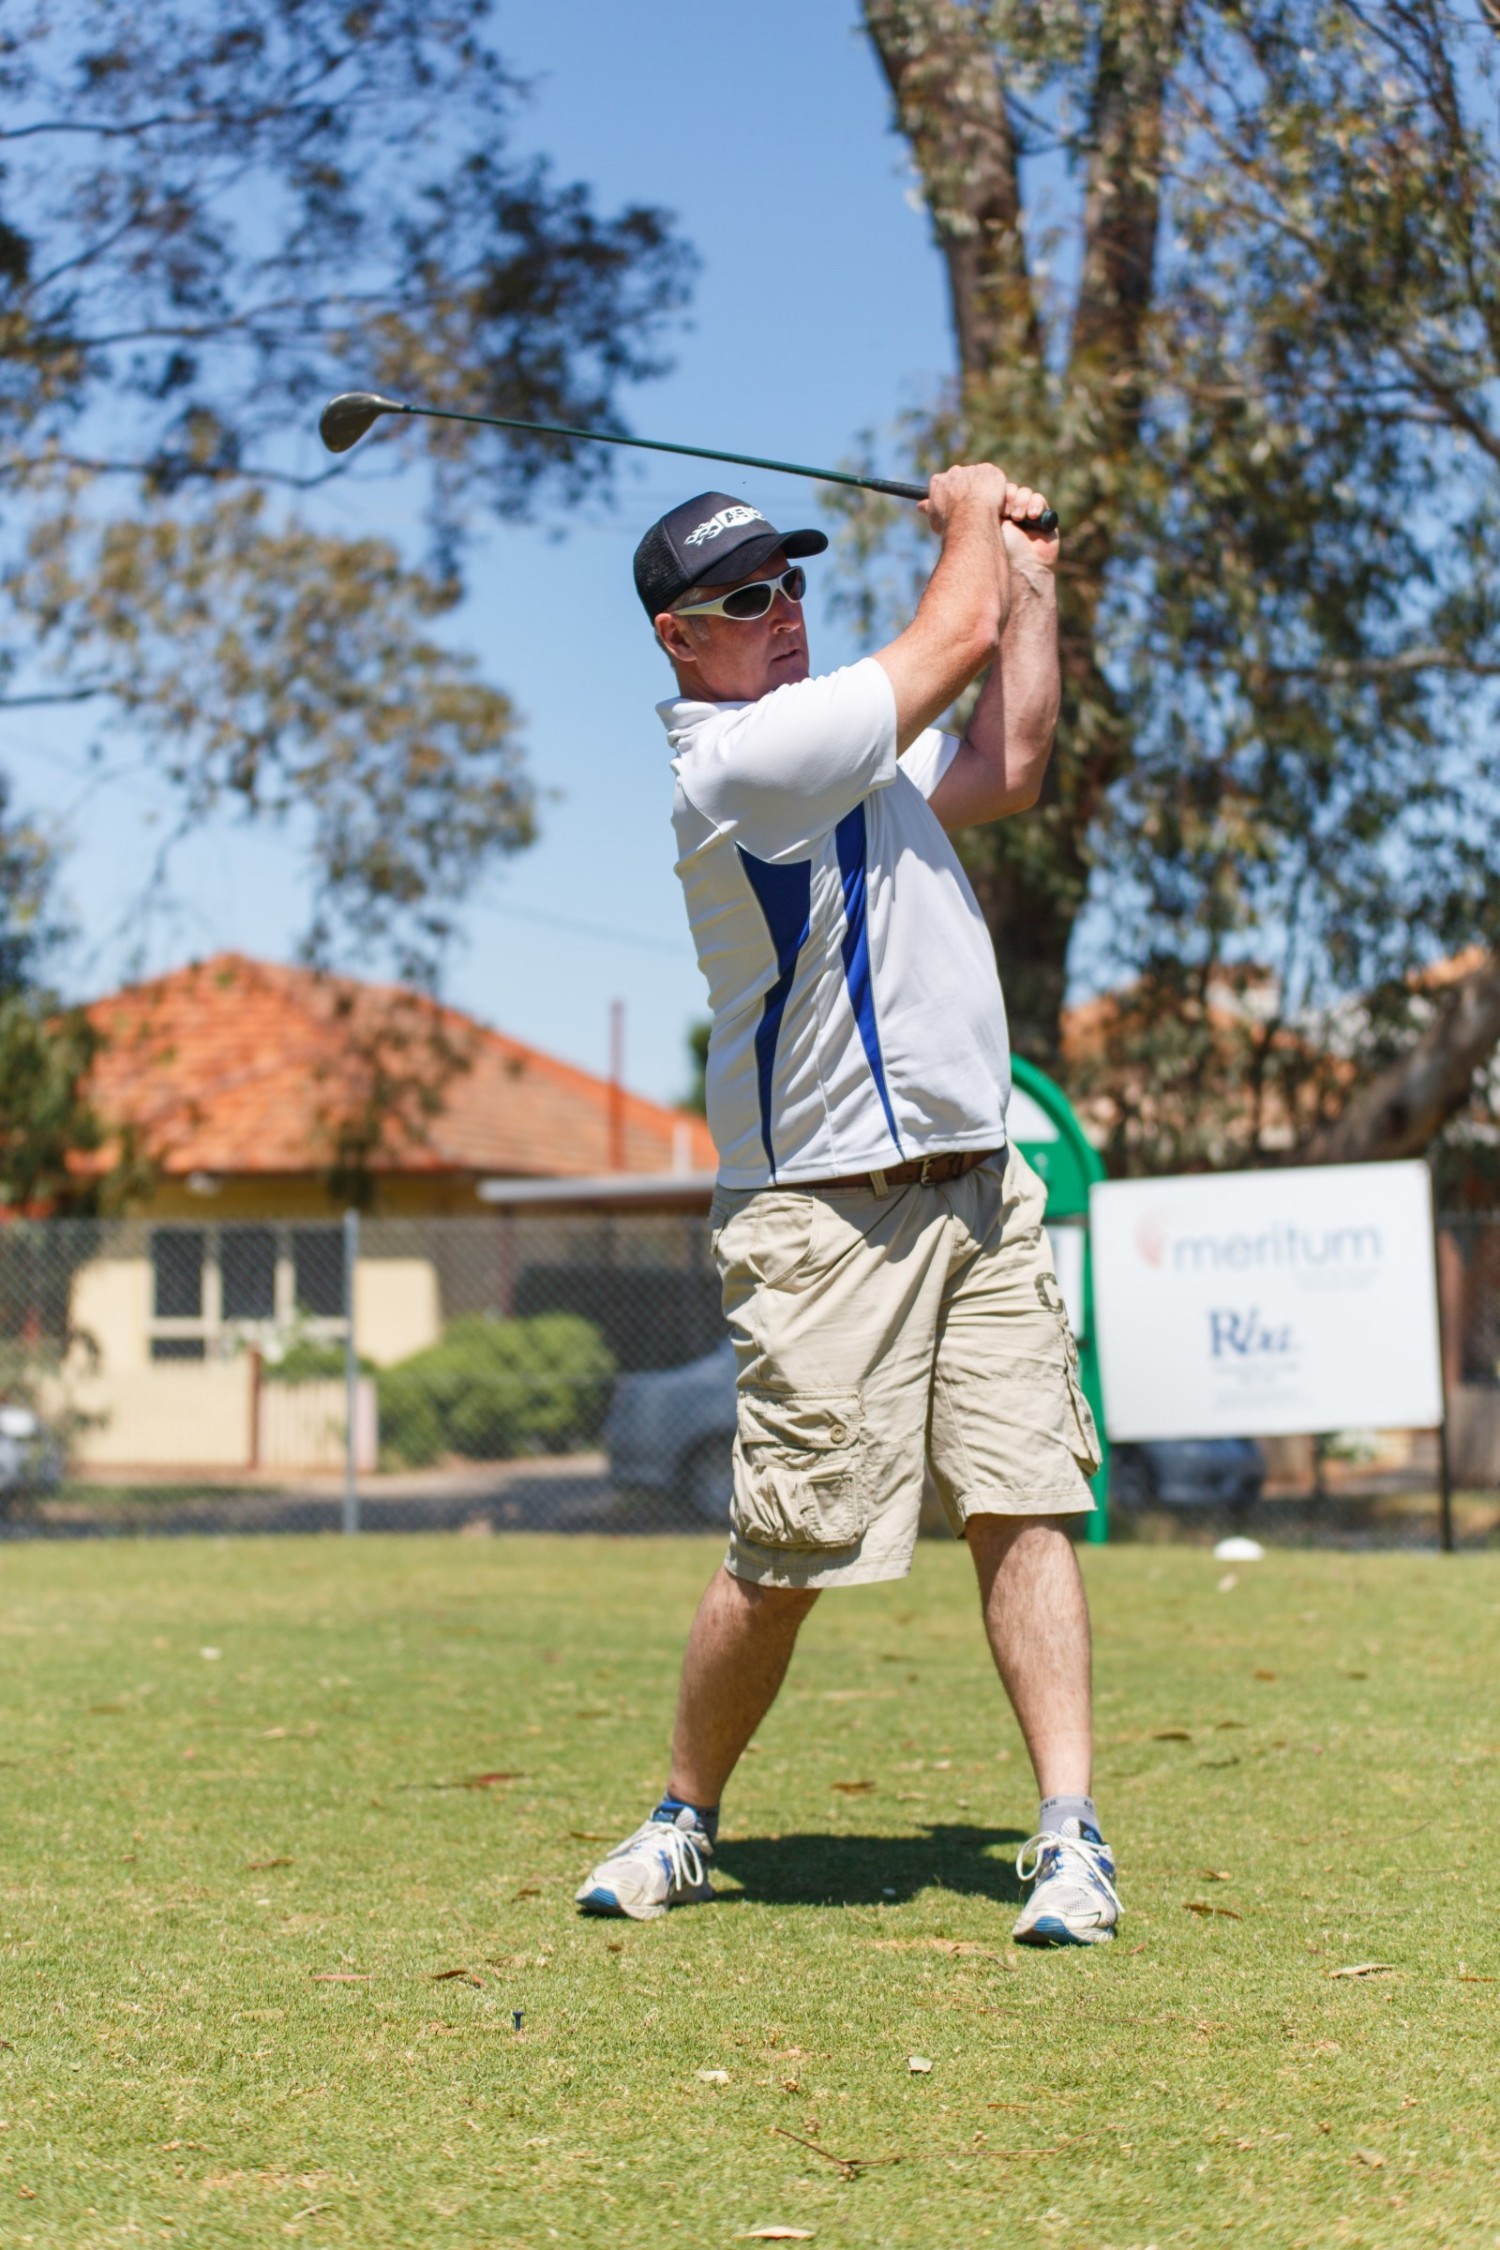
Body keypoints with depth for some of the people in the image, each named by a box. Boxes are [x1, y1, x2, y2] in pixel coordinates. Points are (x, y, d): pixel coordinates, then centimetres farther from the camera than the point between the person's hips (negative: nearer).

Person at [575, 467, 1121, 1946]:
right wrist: (972, 516, 10)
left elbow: (1005, 772, 23)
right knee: (784, 1561, -4)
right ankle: (686, 1819, 15)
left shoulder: (842, 741, 16)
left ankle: (1070, 1829, -3)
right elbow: (957, 635, -10)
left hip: (978, 1189, 8)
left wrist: (1031, 576, 20)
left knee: (1024, 1506, -3)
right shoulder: (740, 759, -15)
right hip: (827, 1215, -8)